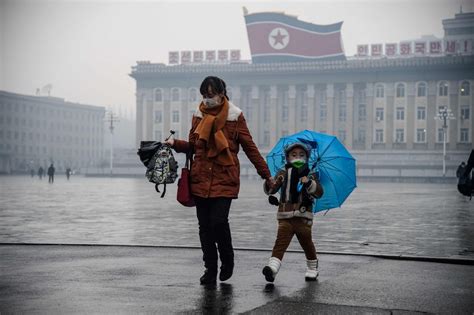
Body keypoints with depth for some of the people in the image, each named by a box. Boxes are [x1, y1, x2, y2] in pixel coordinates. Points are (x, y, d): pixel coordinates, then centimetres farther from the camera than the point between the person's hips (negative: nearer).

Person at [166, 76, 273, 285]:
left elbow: (250, 147, 3)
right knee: (205, 226, 4)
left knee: (218, 221, -16)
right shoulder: (198, 115, 9)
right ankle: (210, 270, 16)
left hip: (225, 178, -4)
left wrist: (266, 174, 3)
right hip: (201, 179, 4)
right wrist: (175, 143, -2)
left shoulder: (234, 116, -1)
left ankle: (227, 260, 10)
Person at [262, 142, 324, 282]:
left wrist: (309, 183, -23)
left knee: (307, 243, 12)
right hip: (285, 217, -1)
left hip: (303, 218, 1)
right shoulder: (283, 174, 10)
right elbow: (269, 190, 0)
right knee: (280, 242, -17)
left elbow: (319, 192, -5)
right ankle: (273, 267, -31)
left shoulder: (310, 175, 9)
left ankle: (312, 268, 33)